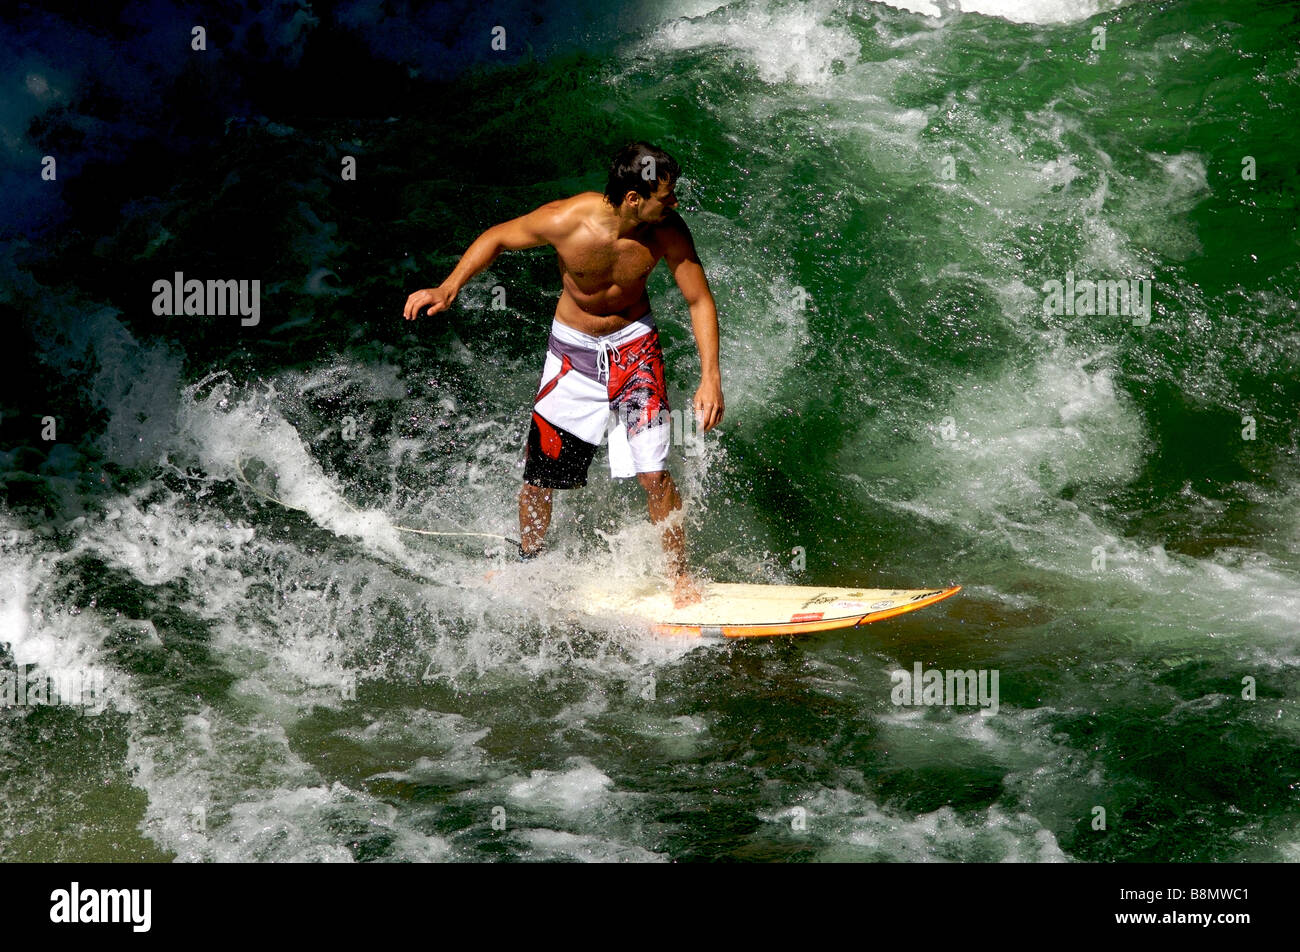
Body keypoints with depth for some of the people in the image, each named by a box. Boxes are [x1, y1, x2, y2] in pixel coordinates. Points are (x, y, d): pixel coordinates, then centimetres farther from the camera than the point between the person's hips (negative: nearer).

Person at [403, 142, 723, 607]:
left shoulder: (667, 230, -21)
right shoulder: (565, 220, -26)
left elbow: (700, 301, -12)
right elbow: (498, 237, -7)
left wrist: (710, 377, -21)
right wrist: (448, 289, -17)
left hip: (633, 345, 0)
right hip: (572, 349, 0)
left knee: (653, 473, -10)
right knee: (540, 475, 8)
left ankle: (679, 575, 12)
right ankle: (527, 562, 37)